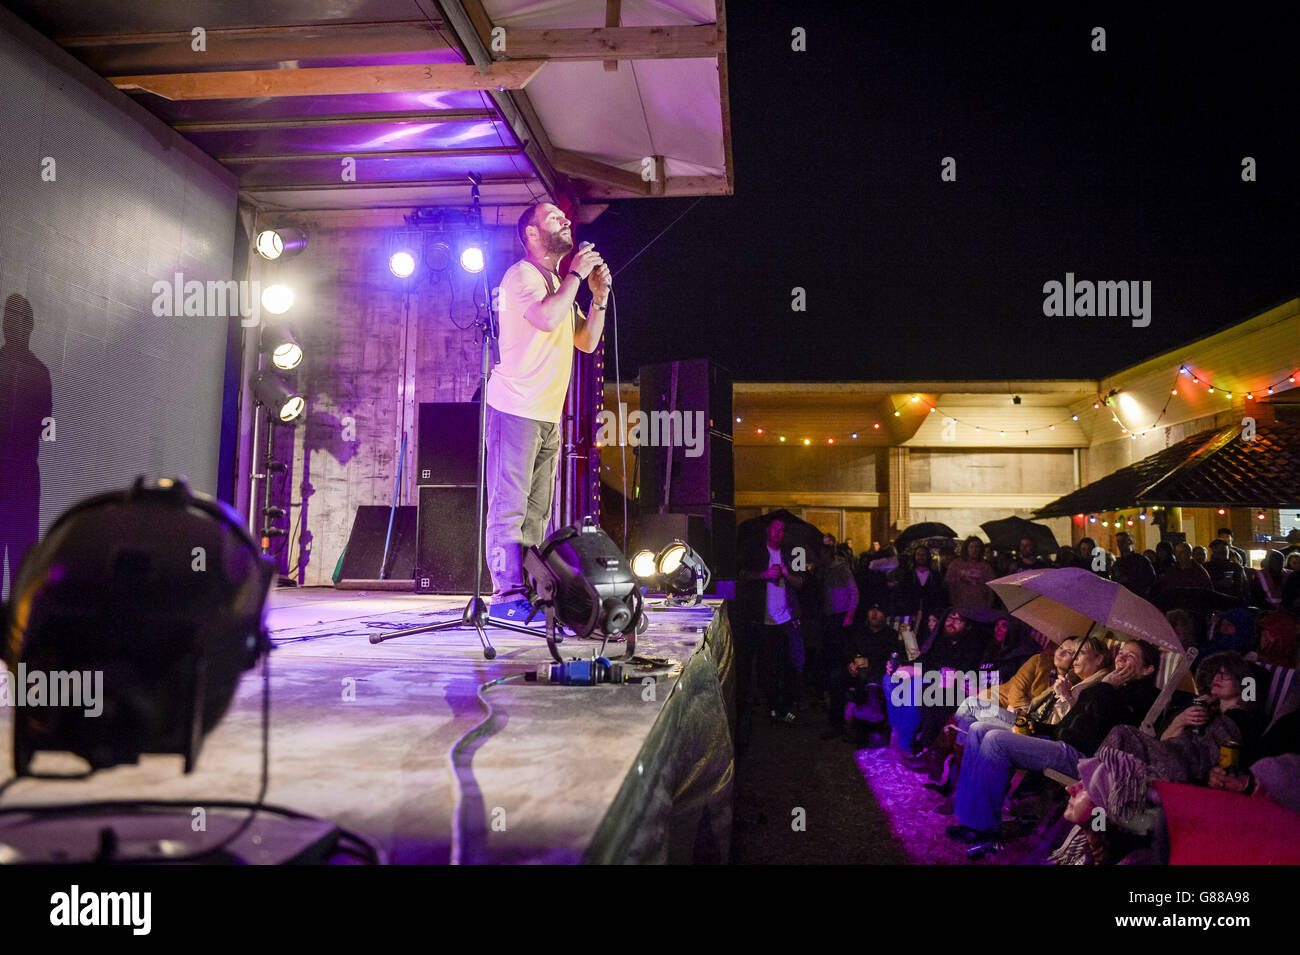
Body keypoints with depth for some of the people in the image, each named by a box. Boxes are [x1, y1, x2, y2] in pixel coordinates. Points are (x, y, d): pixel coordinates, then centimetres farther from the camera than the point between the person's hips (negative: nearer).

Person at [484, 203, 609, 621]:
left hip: (548, 415, 9)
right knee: (509, 507, -10)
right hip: (516, 409, -9)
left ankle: (529, 595, 11)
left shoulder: (560, 284, 22)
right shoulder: (521, 275, -4)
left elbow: (586, 342, 20)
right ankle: (507, 596, -10)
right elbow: (547, 318, -23)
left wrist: (599, 298, 7)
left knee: (536, 514, 7)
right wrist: (576, 275, -10)